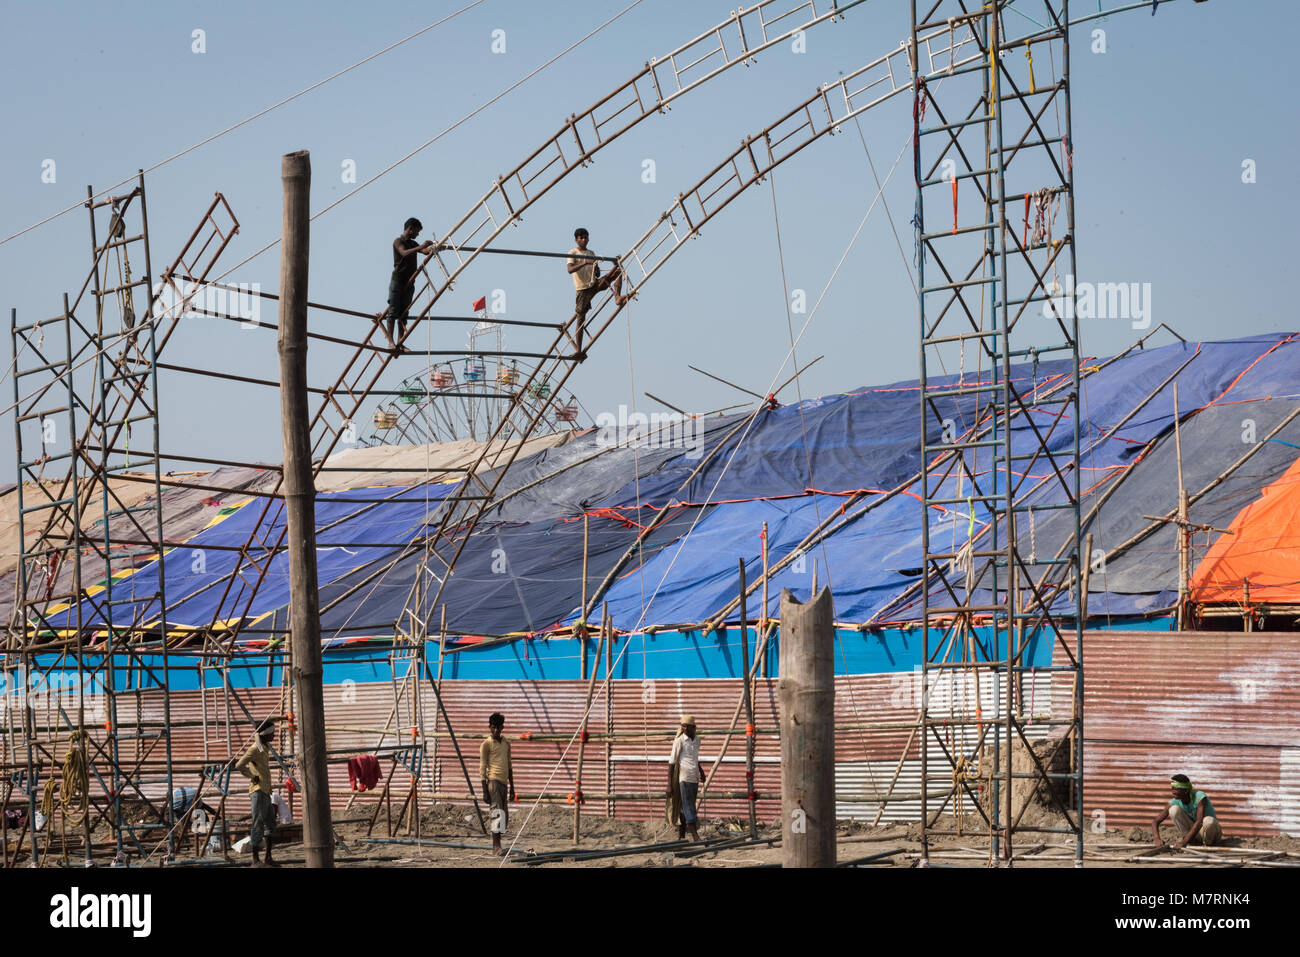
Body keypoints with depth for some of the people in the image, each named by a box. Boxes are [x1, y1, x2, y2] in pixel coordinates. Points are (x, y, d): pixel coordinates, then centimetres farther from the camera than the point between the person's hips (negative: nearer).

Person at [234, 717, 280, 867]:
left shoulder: (265, 748, 15)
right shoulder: (255, 749, -14)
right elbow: (239, 766, -23)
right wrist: (252, 777, -11)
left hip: (266, 792, 10)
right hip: (258, 792, -10)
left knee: (270, 824, 10)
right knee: (258, 825, -6)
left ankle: (268, 857, 14)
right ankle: (255, 859, -3)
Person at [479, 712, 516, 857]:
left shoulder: (506, 743, 18)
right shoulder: (486, 744, -2)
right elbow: (482, 768, -5)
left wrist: (512, 788, 21)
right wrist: (485, 791, -10)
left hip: (504, 783, 7)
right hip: (493, 781, -7)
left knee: (505, 817, 7)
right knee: (498, 812, -16)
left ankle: (496, 845, 16)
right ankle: (496, 846, -16)